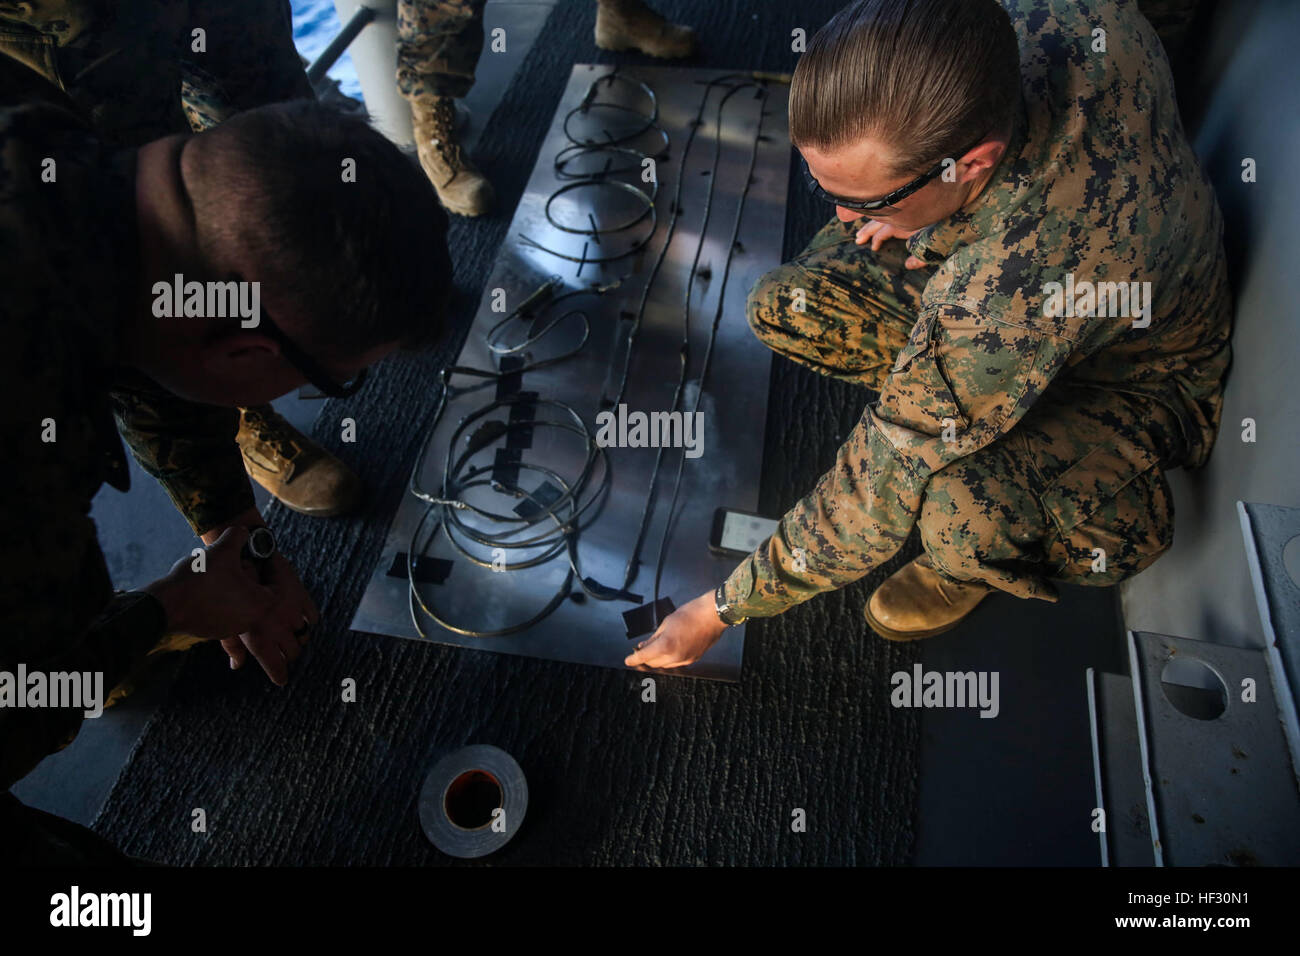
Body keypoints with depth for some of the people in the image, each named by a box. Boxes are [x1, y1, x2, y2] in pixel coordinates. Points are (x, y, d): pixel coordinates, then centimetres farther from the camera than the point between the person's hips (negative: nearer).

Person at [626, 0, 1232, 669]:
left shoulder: (1011, 291, -44)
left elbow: (879, 497, -33)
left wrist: (720, 612, -18)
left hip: (1130, 381, -6)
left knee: (964, 517, -40)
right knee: (782, 308, -14)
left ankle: (978, 569, -2)